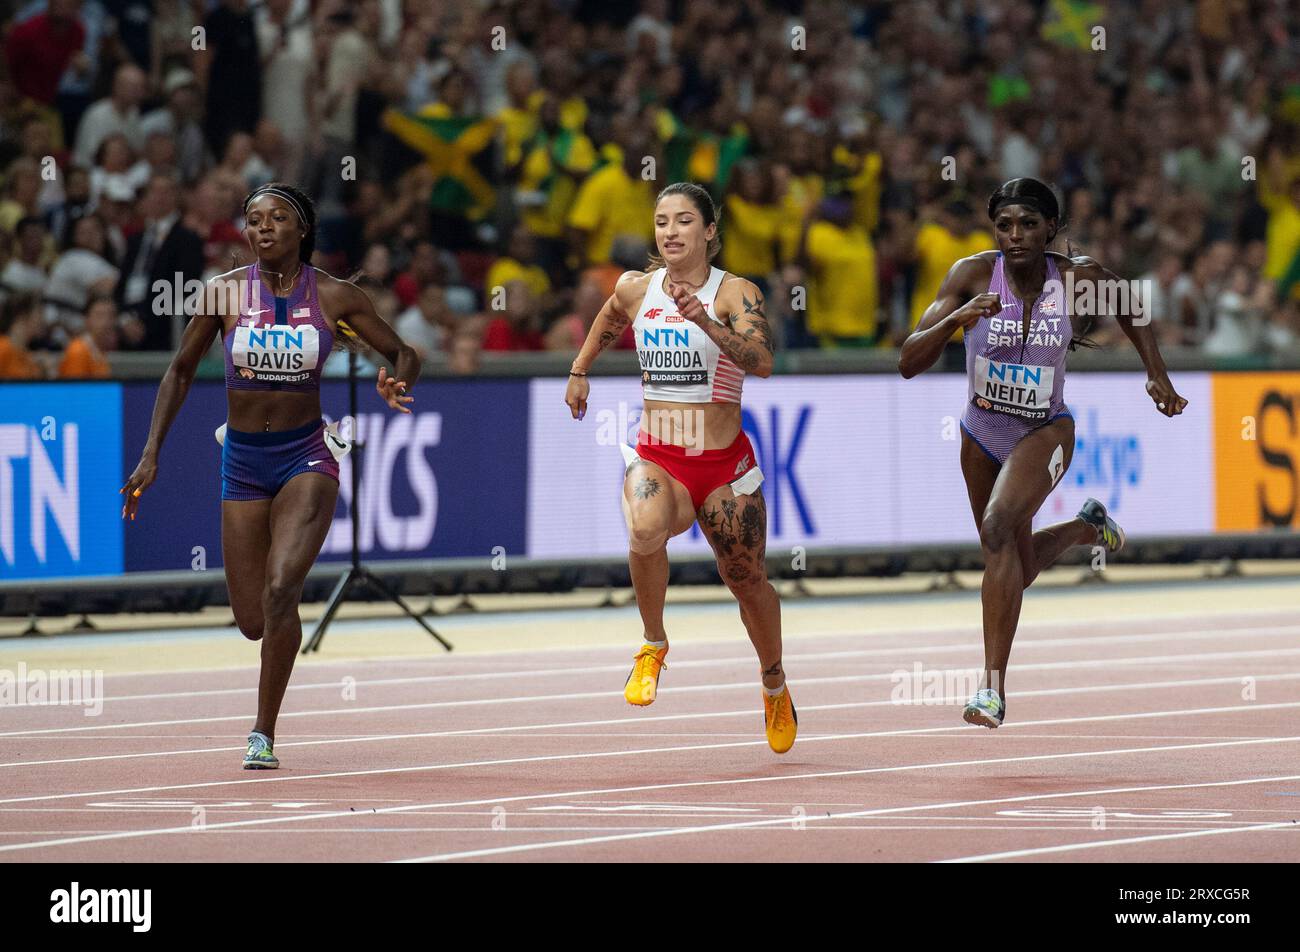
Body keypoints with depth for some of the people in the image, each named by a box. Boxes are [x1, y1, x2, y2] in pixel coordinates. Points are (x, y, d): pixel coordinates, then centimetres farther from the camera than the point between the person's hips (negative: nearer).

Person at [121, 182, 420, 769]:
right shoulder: (225, 292, -4)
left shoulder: (335, 296, -6)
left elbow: (403, 355, 4)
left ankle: (264, 732, -11)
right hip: (243, 461, 2)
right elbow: (181, 371, 7)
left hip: (307, 456, -2)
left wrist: (396, 384, -20)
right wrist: (151, 455, 2)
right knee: (252, 621, 3)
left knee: (280, 592, -23)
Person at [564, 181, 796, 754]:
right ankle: (654, 644, -8)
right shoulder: (635, 290, 3)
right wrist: (579, 371, 31)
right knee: (645, 529, -33)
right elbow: (606, 325, 28)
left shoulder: (735, 294, -9)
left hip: (723, 464, -1)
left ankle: (775, 685, 38)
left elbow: (762, 362, -26)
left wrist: (705, 322, -38)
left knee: (746, 580, 9)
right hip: (656, 459, 1)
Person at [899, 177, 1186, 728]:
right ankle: (1087, 528, 53)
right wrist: (955, 320, -38)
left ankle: (994, 687, -29)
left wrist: (1158, 375, 3)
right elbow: (909, 363, -22)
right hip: (983, 435, 3)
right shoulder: (973, 274, -18)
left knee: (998, 526, -30)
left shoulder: (1079, 279, -16)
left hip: (1045, 431, -3)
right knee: (1016, 569, 18)